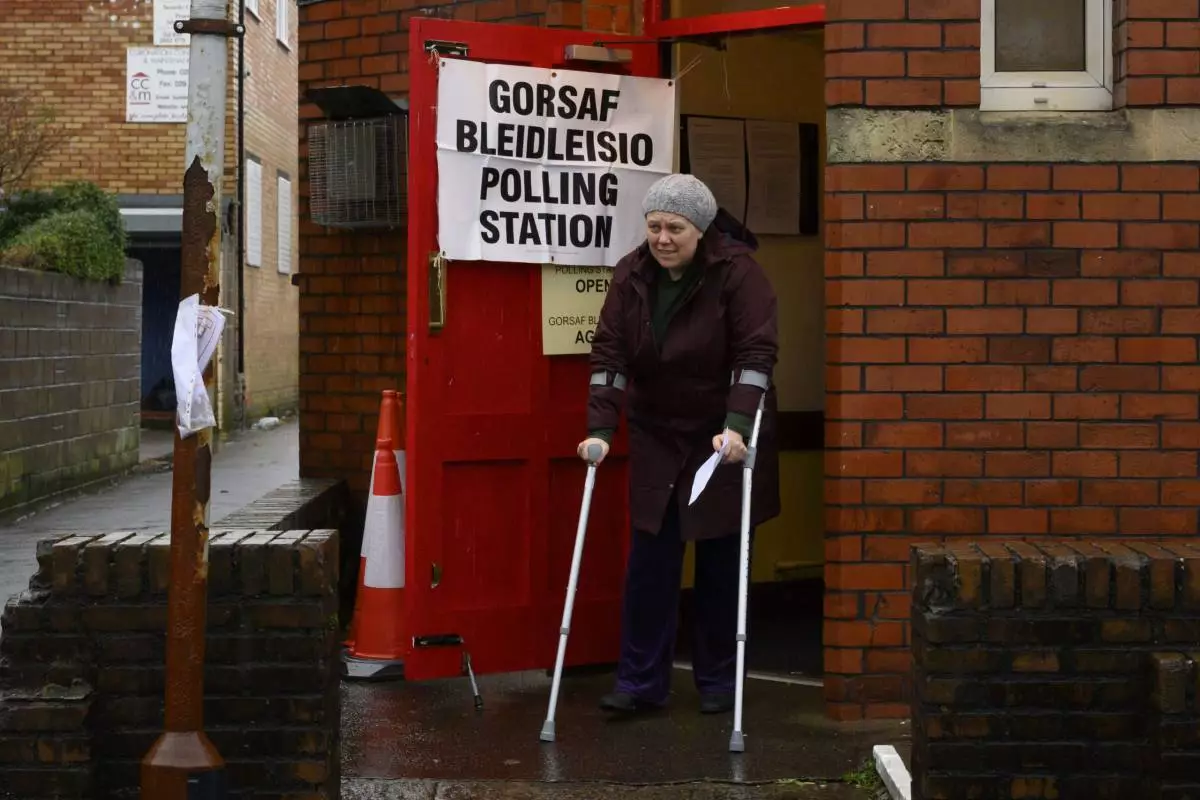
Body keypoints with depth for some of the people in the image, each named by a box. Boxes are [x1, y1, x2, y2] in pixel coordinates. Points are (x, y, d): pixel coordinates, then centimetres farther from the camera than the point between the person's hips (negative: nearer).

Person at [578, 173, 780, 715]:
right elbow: (609, 351, -6)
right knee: (649, 561, 1)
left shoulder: (737, 271, -15)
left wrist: (737, 427, -31)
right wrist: (600, 428, -16)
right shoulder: (632, 275, -4)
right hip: (656, 437, 3)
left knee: (721, 563, 5)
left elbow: (757, 353, -21)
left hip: (726, 437, -3)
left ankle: (718, 681, 17)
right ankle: (640, 682, 8)